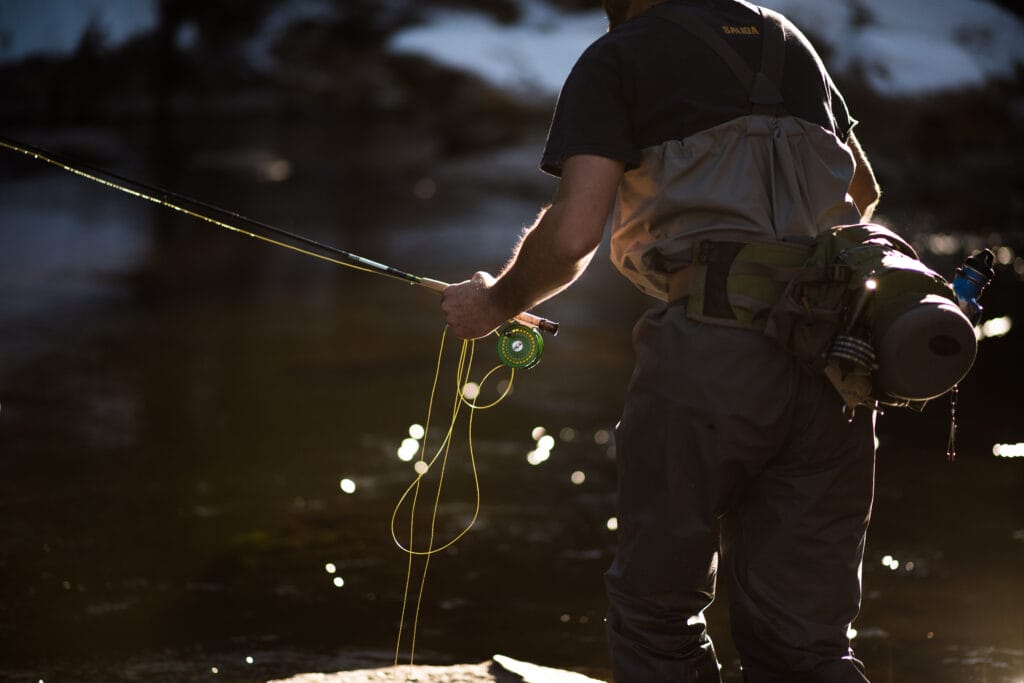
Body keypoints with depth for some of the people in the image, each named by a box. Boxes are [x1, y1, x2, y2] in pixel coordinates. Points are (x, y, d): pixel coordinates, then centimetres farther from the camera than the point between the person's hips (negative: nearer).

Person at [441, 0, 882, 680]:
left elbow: (571, 236, -7)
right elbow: (864, 191, 35)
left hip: (711, 348, -5)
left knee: (655, 615, 10)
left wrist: (495, 302, 12)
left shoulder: (618, 58, 3)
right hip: (835, 357, 5)